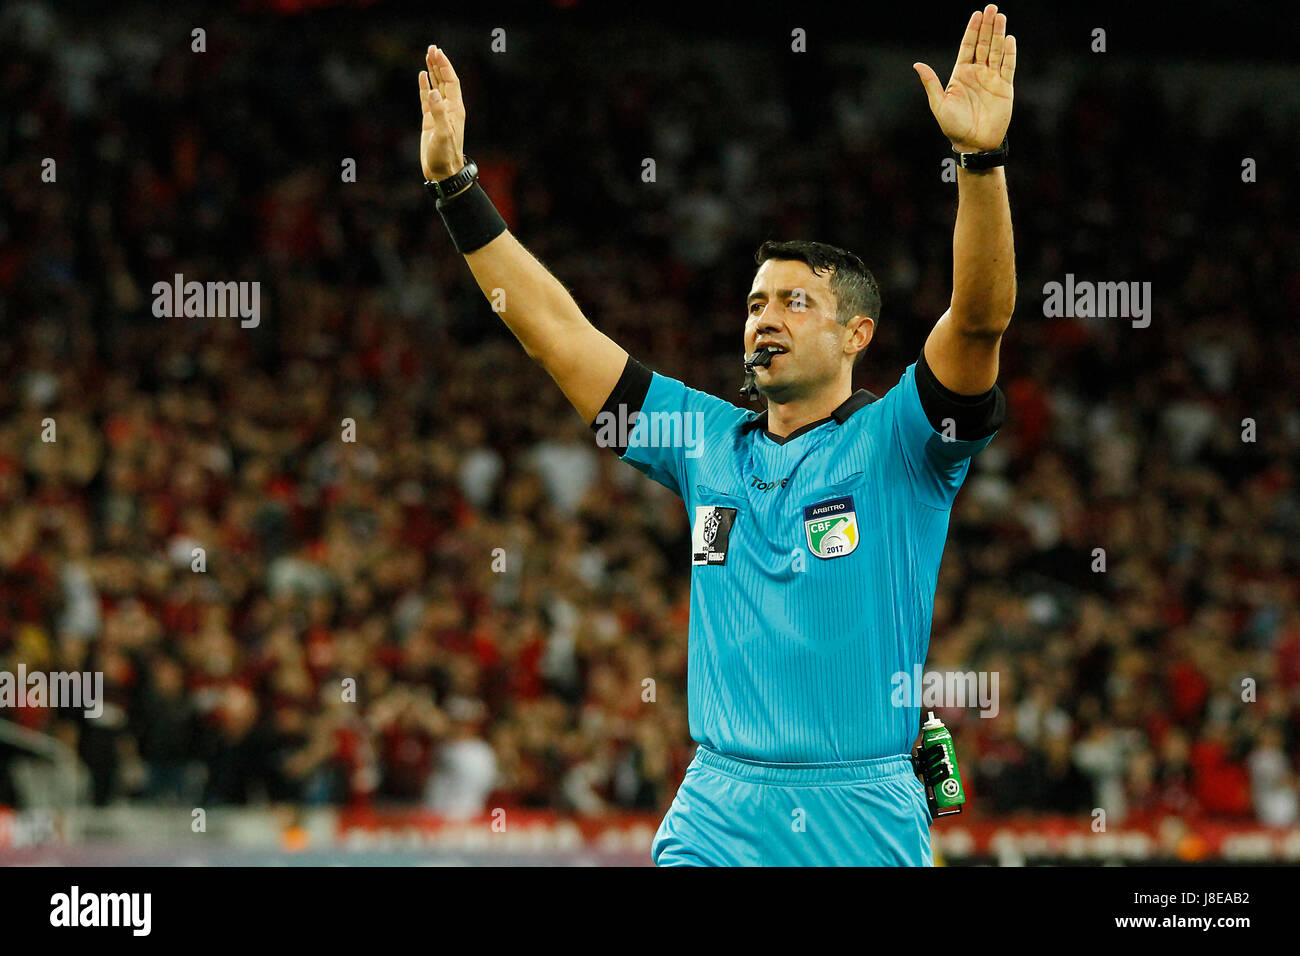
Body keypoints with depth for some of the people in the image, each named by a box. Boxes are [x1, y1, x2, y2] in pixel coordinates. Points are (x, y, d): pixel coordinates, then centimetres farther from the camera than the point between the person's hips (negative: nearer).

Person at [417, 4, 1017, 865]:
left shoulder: (894, 443, 1)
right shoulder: (708, 441, 12)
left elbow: (979, 317, -15)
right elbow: (554, 330, 13)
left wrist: (981, 157, -29)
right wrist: (454, 184, 8)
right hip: (714, 819, 3)